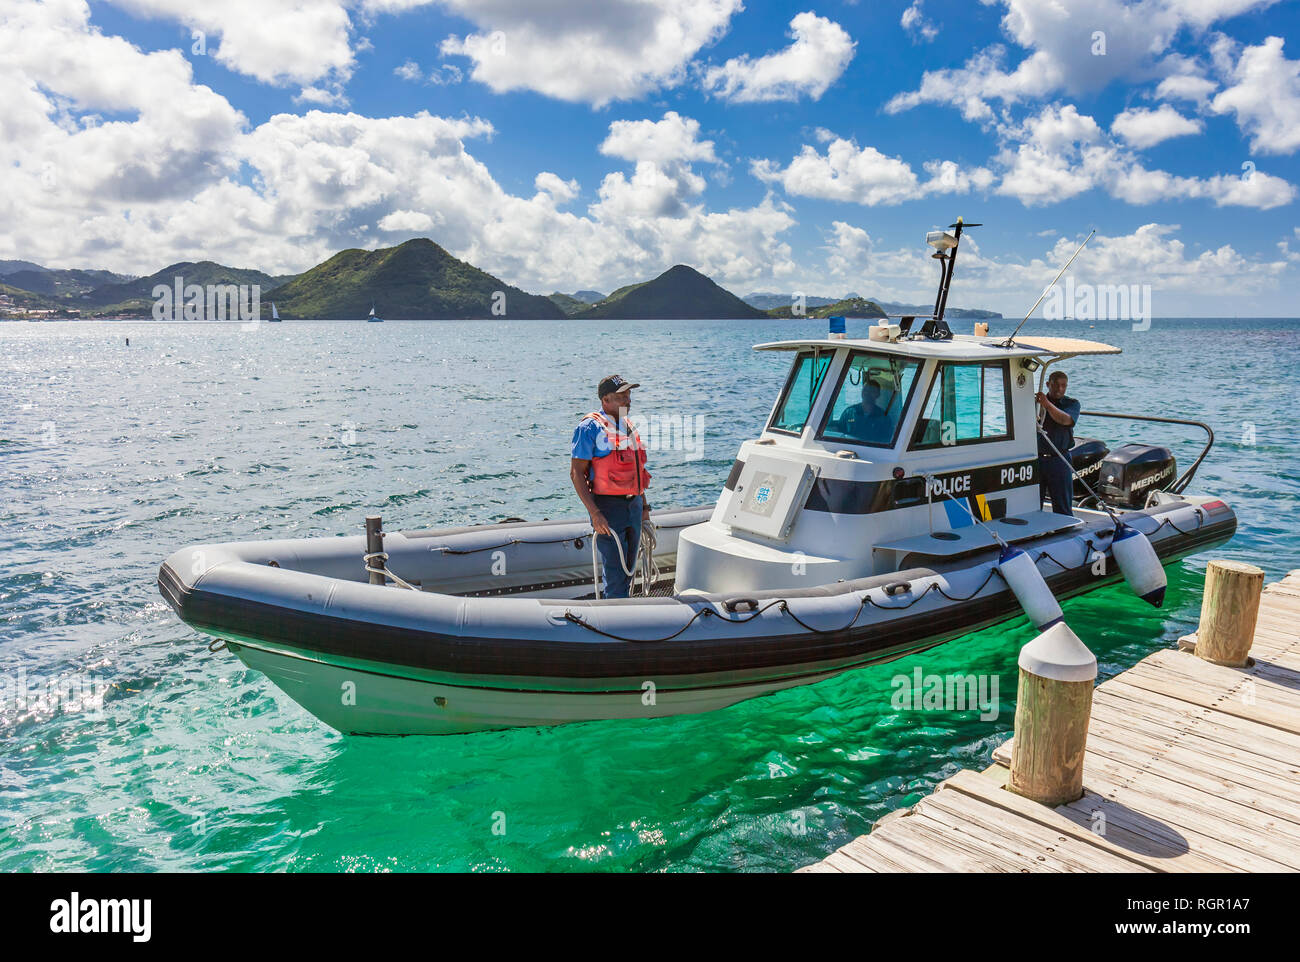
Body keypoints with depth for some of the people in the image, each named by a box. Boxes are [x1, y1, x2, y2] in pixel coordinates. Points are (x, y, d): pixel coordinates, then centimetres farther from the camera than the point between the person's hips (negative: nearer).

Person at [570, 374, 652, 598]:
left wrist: (644, 506, 19)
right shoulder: (590, 428, -10)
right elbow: (576, 473, -14)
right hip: (608, 508, -8)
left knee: (628, 570, 13)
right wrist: (595, 513, -21)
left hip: (634, 505, 8)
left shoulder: (629, 426, 14)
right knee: (615, 573, -7)